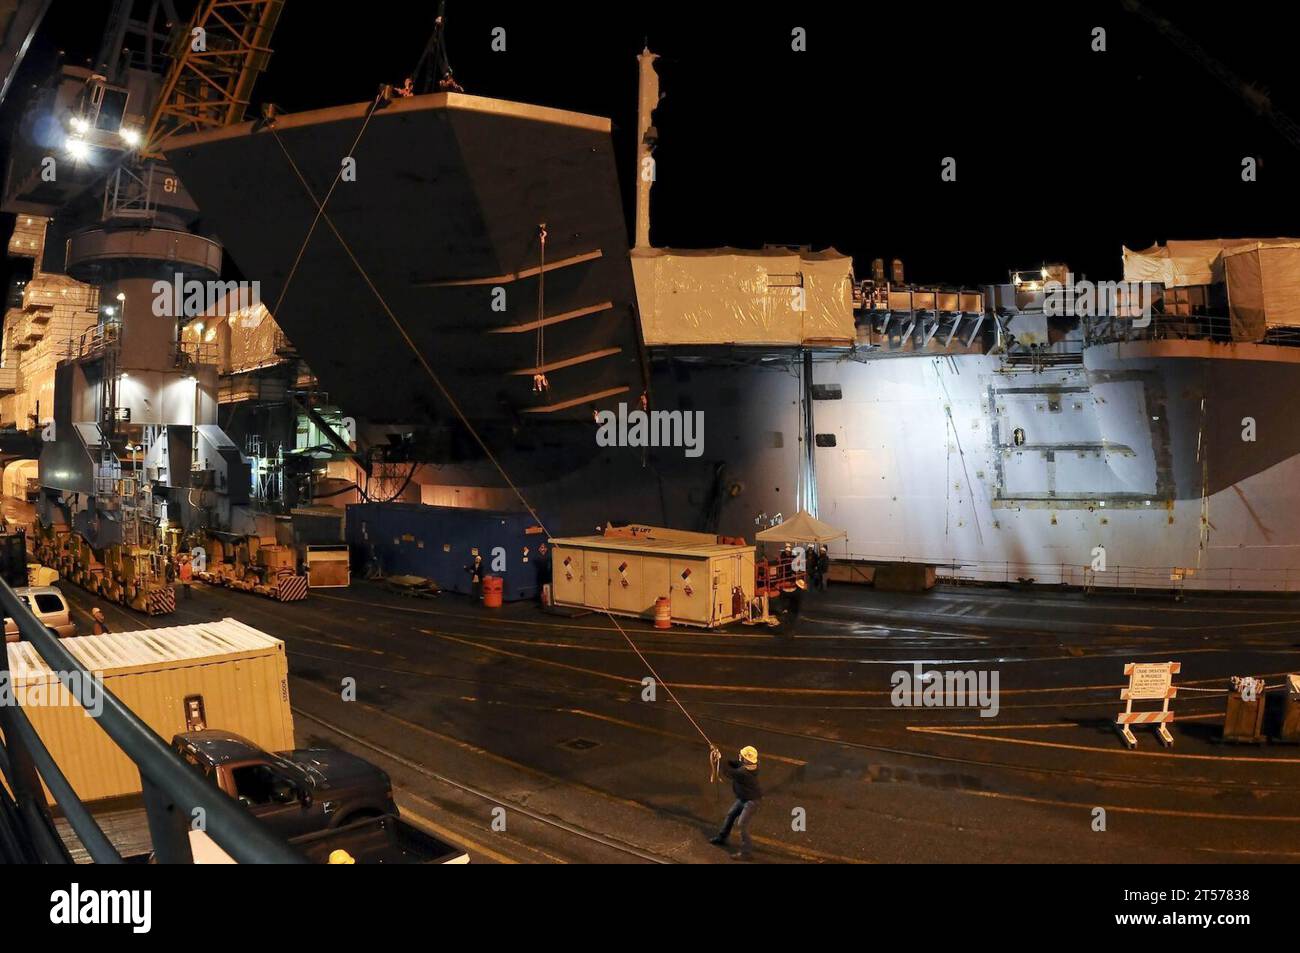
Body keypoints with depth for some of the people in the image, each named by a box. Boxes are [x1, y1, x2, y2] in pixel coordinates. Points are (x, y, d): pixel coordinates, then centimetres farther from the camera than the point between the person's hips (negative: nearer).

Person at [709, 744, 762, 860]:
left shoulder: (744, 772, -37)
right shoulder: (747, 765, -11)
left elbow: (727, 772, -31)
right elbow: (733, 765, -1)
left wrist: (719, 760, -21)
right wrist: (720, 759, -14)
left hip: (752, 801, -10)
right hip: (743, 798, 10)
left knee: (741, 825, -12)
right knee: (730, 815, 22)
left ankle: (746, 851, -2)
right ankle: (722, 838, 40)